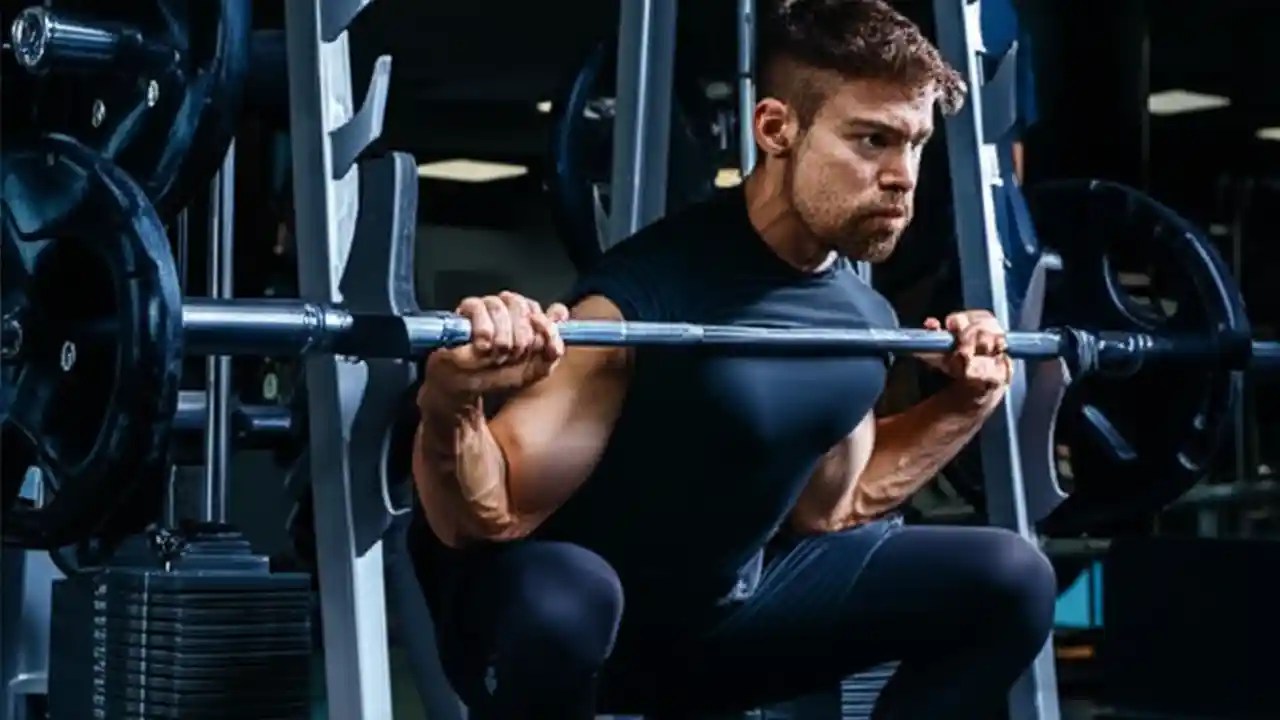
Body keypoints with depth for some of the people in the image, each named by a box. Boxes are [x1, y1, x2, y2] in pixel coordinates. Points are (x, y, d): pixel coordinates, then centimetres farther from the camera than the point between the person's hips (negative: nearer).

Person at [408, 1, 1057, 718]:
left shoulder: (864, 312, -4)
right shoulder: (647, 294, -27)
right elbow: (482, 521, -28)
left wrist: (965, 404, 8)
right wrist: (451, 403, -47)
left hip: (724, 611, 7)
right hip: (565, 608, -7)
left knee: (1009, 579, 3)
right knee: (557, 595, -42)